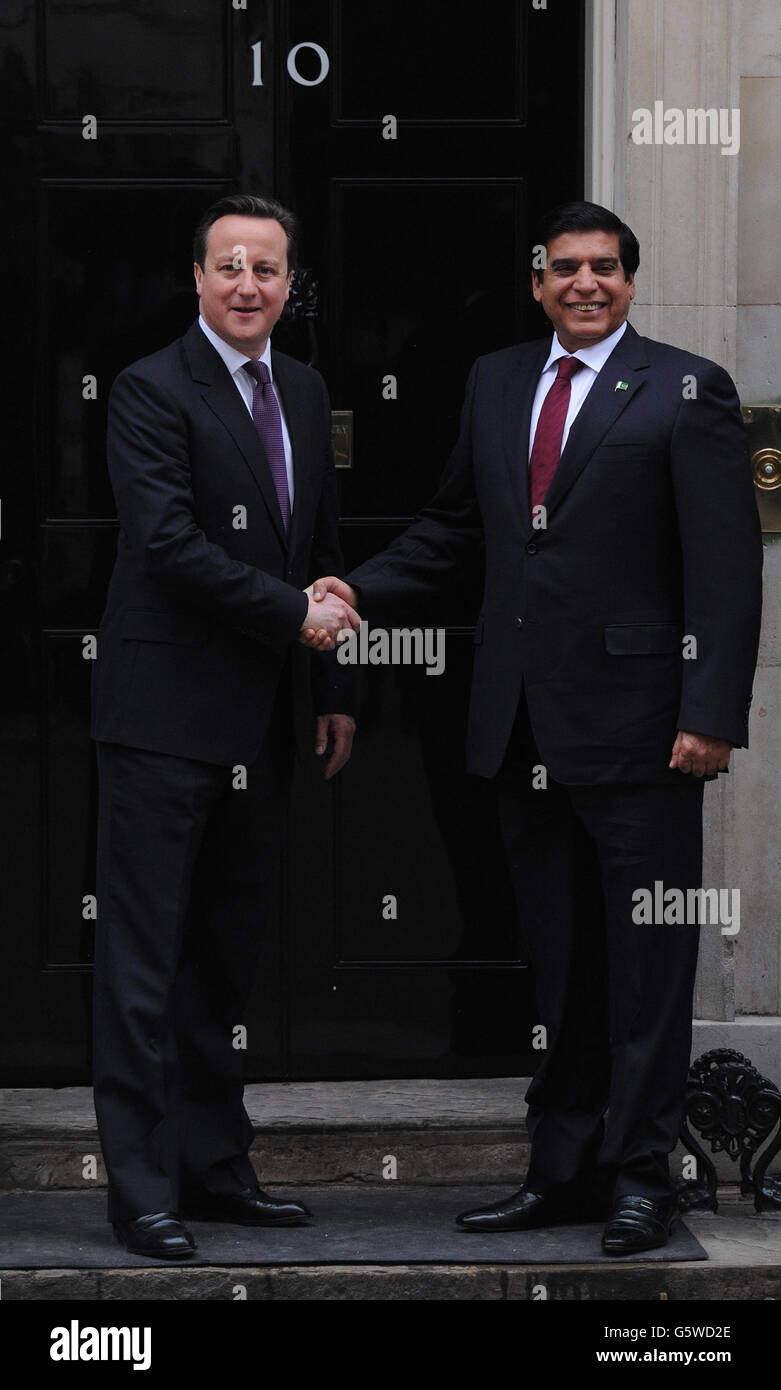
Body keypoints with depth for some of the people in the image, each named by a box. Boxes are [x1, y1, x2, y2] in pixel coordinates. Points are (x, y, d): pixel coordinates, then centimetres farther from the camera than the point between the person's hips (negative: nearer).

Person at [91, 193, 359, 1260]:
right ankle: (141, 1189, 0)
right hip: (167, 713, -7)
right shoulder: (152, 390, -9)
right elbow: (168, 542, -19)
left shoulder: (305, 393, 14)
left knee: (228, 953, 12)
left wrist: (333, 690, 16)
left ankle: (214, 1167, 20)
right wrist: (295, 611, -15)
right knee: (145, 958, -3)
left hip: (262, 721, 7)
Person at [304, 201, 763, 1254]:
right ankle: (564, 1172, 19)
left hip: (636, 728, -5)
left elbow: (727, 567, -8)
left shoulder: (685, 392, -3)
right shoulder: (496, 383, 14)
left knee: (647, 963, 1)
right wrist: (359, 593, 3)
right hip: (526, 732, 6)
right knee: (559, 962, 12)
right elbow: (452, 528, 20)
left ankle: (640, 1177, 8)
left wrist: (712, 715, -15)